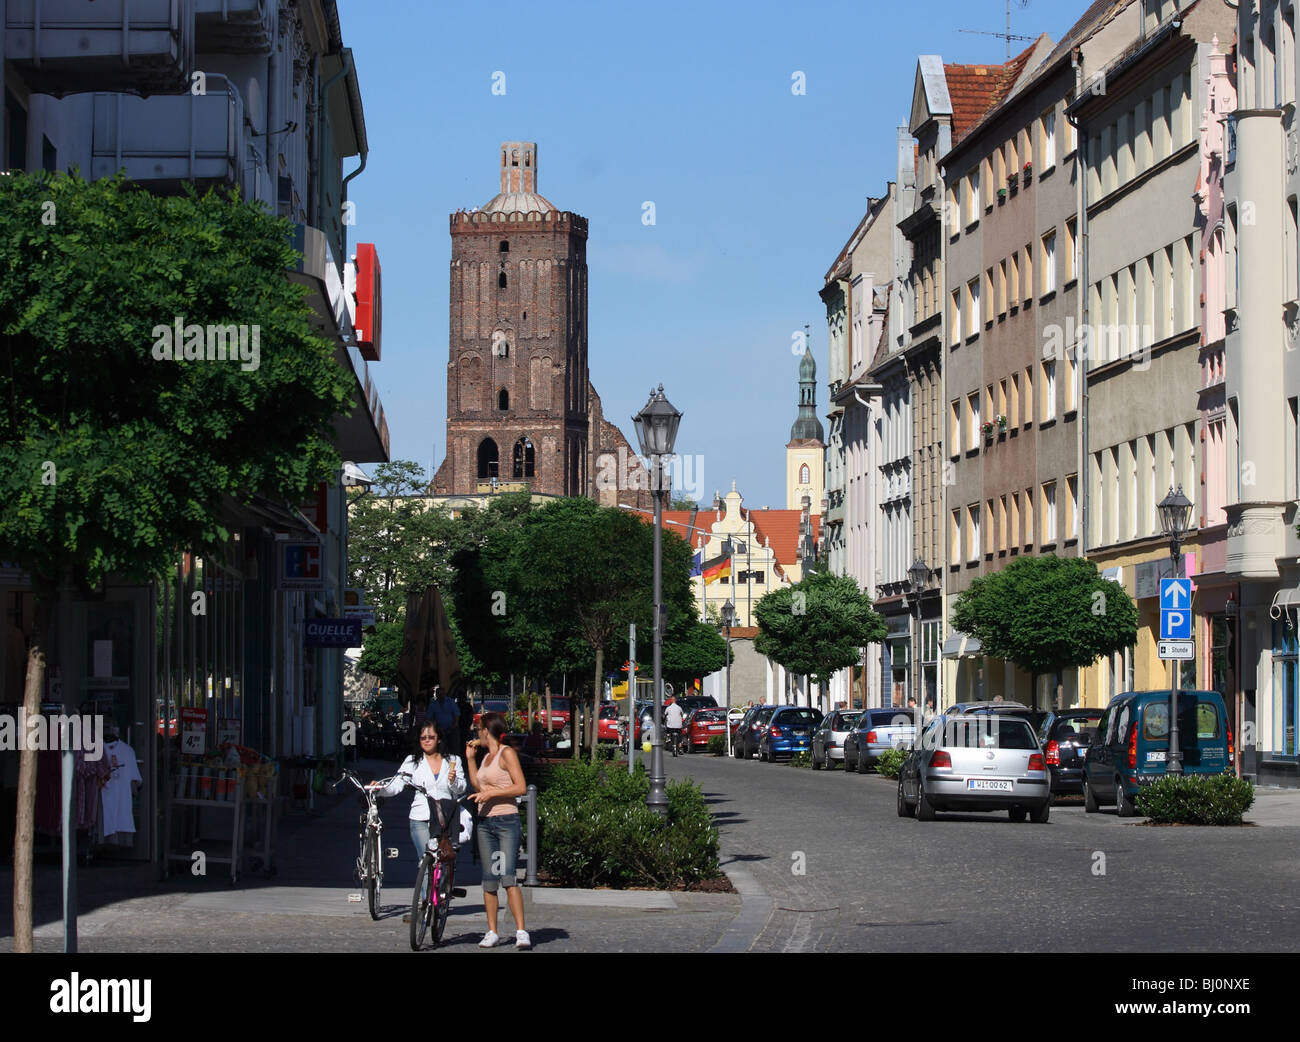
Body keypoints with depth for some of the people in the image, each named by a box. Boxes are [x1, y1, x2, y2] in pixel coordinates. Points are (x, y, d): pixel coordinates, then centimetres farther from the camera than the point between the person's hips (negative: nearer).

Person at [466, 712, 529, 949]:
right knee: (489, 880, 4)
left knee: (507, 876, -17)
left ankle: (521, 932, -20)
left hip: (506, 821, -8)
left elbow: (520, 787, -12)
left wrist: (491, 793, -18)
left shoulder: (507, 753, -5)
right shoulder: (487, 756, 19)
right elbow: (477, 785, 25)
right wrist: (470, 758, 21)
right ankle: (492, 932, 8)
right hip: (485, 822, 8)